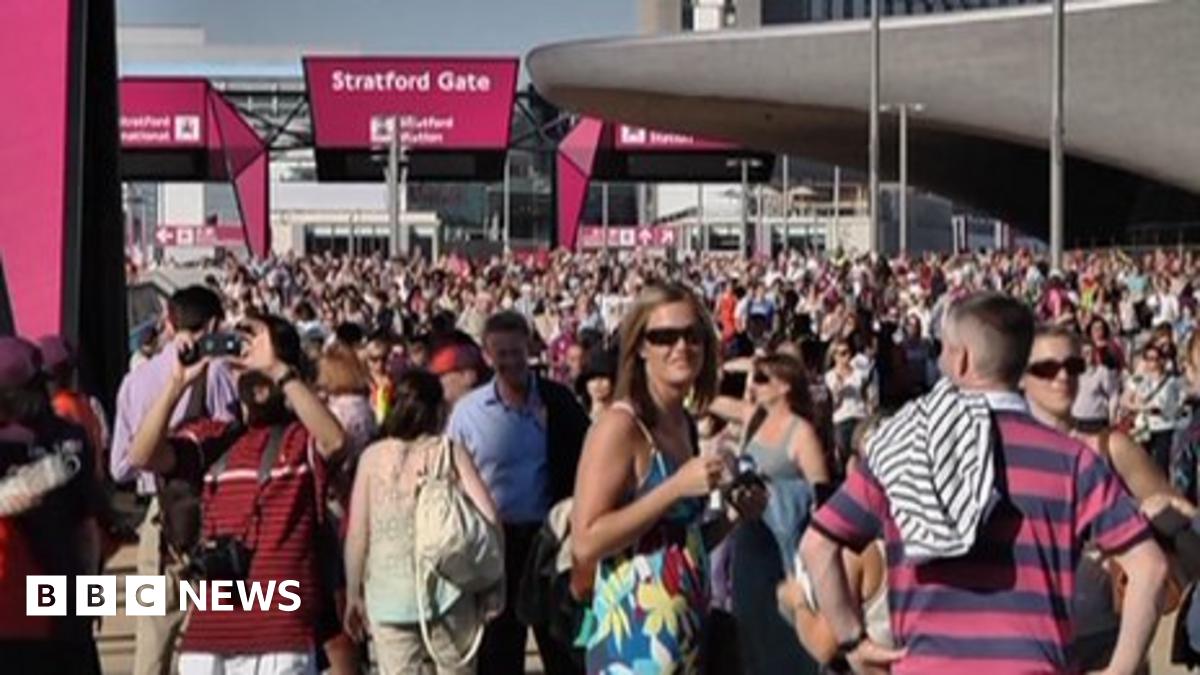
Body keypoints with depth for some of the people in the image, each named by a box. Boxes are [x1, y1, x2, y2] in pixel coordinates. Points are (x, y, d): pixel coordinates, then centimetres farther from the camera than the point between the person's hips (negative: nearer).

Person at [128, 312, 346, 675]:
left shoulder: (302, 437, 2)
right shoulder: (212, 437, 12)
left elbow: (335, 440, -21)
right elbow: (142, 456, -1)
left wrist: (278, 371, -20)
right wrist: (178, 382, -7)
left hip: (282, 636, -4)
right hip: (209, 632, 4)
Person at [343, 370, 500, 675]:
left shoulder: (373, 457, 3)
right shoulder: (450, 452, 0)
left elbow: (356, 535, 1)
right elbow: (488, 520, -9)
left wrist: (353, 594, 11)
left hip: (387, 594, 1)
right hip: (446, 590, -1)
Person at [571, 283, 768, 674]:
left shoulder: (686, 425, 13)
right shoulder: (621, 425, -11)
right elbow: (586, 543, -19)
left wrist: (735, 514, 6)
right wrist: (675, 487, -20)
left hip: (686, 630, 8)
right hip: (634, 635, -8)